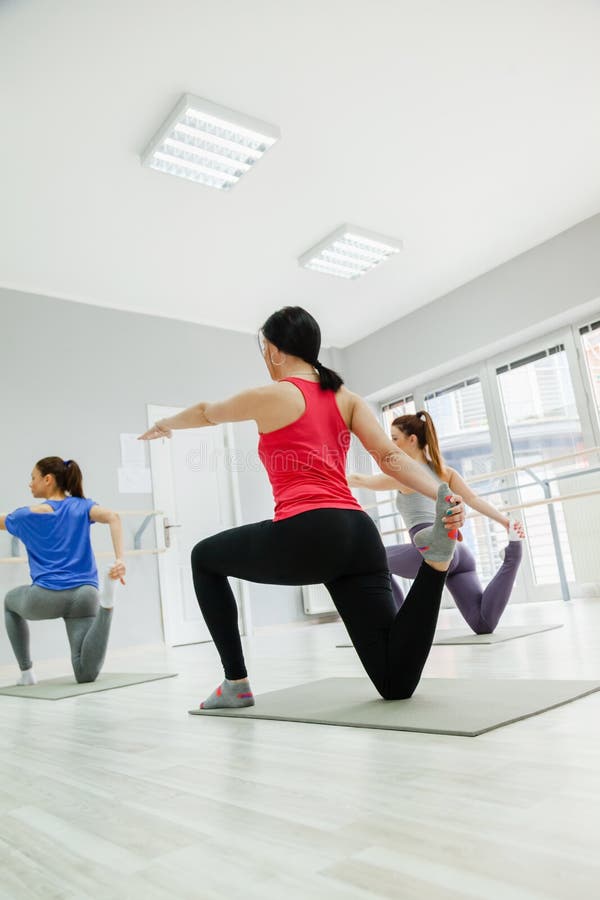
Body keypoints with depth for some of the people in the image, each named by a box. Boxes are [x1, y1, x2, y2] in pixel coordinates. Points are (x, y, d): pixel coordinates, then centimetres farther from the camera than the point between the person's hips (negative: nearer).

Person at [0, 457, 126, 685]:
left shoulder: (28, 515, 6)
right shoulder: (81, 506, 11)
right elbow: (112, 517, -9)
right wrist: (119, 560, -18)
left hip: (46, 596, -2)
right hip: (84, 594, 2)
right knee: (86, 675, -6)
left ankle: (26, 672, 27)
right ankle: (106, 603, -30)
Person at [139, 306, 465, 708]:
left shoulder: (270, 396, 5)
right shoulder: (348, 398, 20)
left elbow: (205, 414, 23)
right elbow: (391, 456, 3)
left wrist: (163, 425, 44)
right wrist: (443, 497, -5)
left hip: (305, 537, -6)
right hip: (359, 535, 6)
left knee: (205, 558, 26)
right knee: (396, 684, 5)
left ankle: (236, 684, 22)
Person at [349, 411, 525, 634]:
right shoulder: (444, 471, 24)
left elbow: (360, 480, 11)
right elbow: (475, 500, 11)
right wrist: (506, 521, 1)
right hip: (458, 551, 7)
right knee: (484, 624, -7)